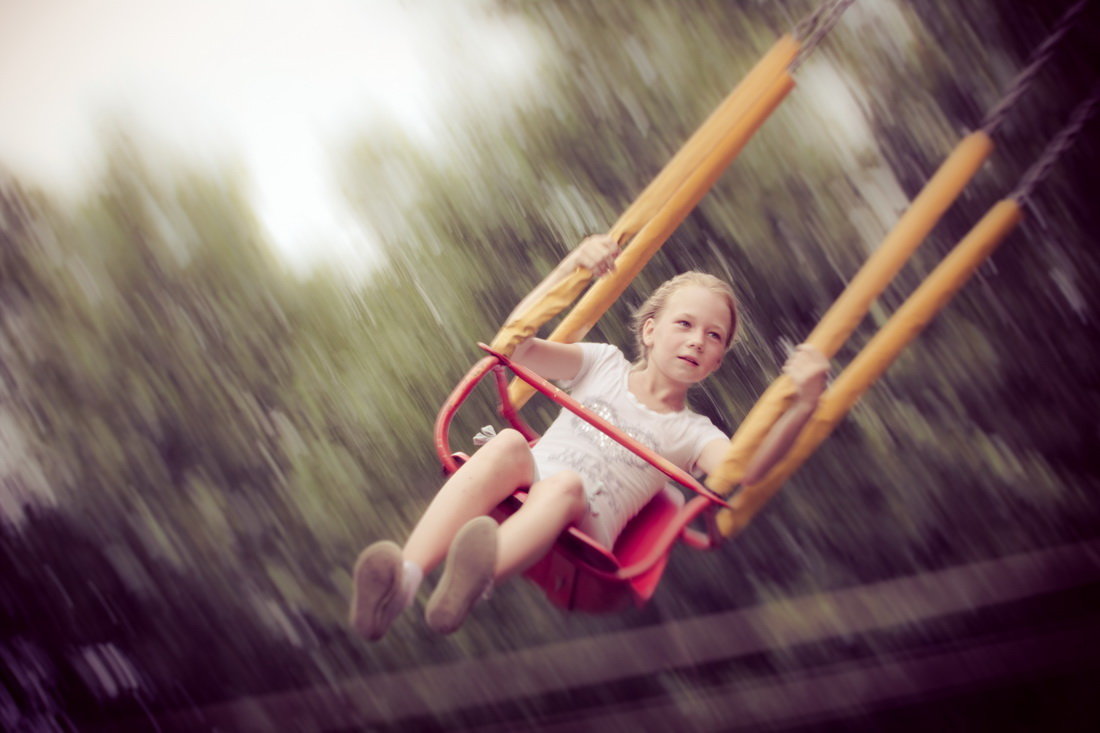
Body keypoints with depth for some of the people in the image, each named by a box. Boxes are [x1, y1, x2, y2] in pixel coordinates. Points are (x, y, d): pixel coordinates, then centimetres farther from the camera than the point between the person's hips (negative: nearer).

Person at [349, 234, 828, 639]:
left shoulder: (691, 434, 15)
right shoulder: (604, 366, 20)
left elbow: (746, 467, -9)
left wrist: (803, 405, -25)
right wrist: (572, 265, -6)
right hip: (520, 492, 1)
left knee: (567, 485, -35)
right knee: (509, 443, -32)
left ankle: (475, 583, -66)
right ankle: (405, 576, -53)